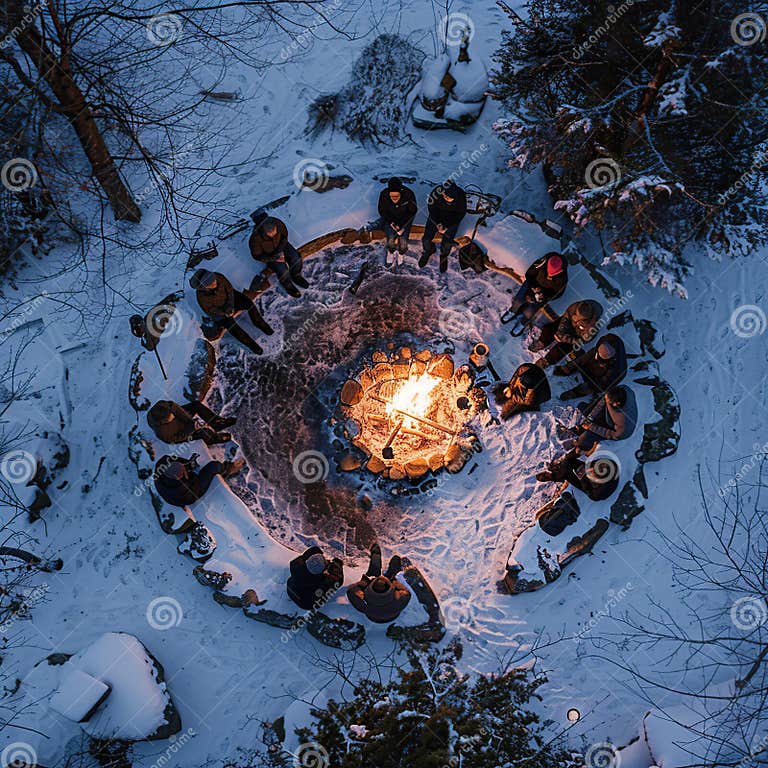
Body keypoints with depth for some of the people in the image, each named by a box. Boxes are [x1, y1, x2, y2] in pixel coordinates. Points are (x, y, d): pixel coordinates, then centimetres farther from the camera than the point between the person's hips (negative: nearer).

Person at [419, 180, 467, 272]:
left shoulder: (461, 196, -26)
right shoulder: (437, 192, -28)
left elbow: (461, 213, -13)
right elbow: (431, 208, -11)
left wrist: (446, 226, -18)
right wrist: (438, 224, -19)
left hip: (452, 219, -1)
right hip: (437, 217, 1)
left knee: (447, 243, -17)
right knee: (426, 239, -11)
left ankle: (444, 256, 19)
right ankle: (428, 251, 27)